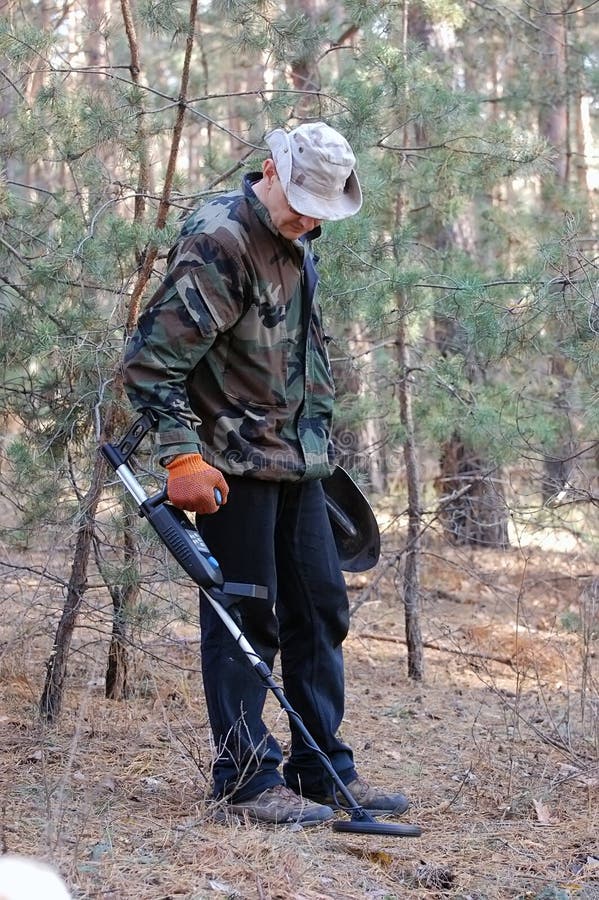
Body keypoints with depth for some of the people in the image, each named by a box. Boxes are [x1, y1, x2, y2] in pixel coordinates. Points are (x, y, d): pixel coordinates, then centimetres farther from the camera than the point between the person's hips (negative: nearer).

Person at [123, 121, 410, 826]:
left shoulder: (296, 244, 12)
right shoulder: (217, 243, -17)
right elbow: (150, 362, -21)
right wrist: (182, 456, -26)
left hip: (296, 459, 9)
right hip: (232, 463, -9)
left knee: (321, 608, 11)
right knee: (245, 618, -4)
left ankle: (324, 768, 19)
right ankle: (246, 778, 5)